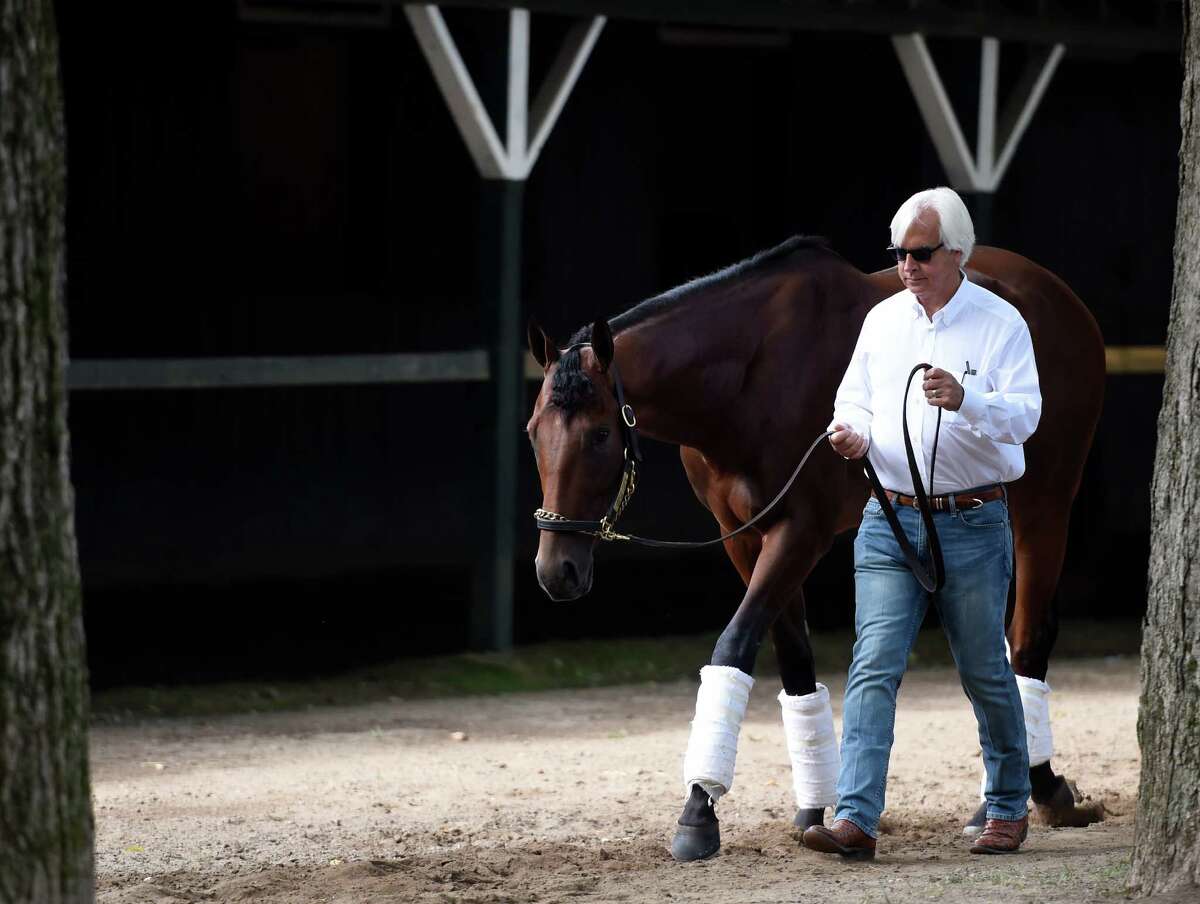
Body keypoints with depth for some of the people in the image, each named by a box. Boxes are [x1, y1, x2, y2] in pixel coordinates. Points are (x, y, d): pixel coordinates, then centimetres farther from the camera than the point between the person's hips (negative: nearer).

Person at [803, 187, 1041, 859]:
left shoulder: (1000, 323, -4)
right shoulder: (882, 321, 9)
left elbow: (1025, 415, -13)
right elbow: (855, 399, 15)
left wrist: (966, 401, -32)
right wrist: (853, 433, -8)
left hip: (972, 523, -3)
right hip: (890, 520, 3)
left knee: (985, 671, 7)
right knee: (874, 667, -9)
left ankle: (1009, 809, 25)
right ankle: (856, 820, -16)